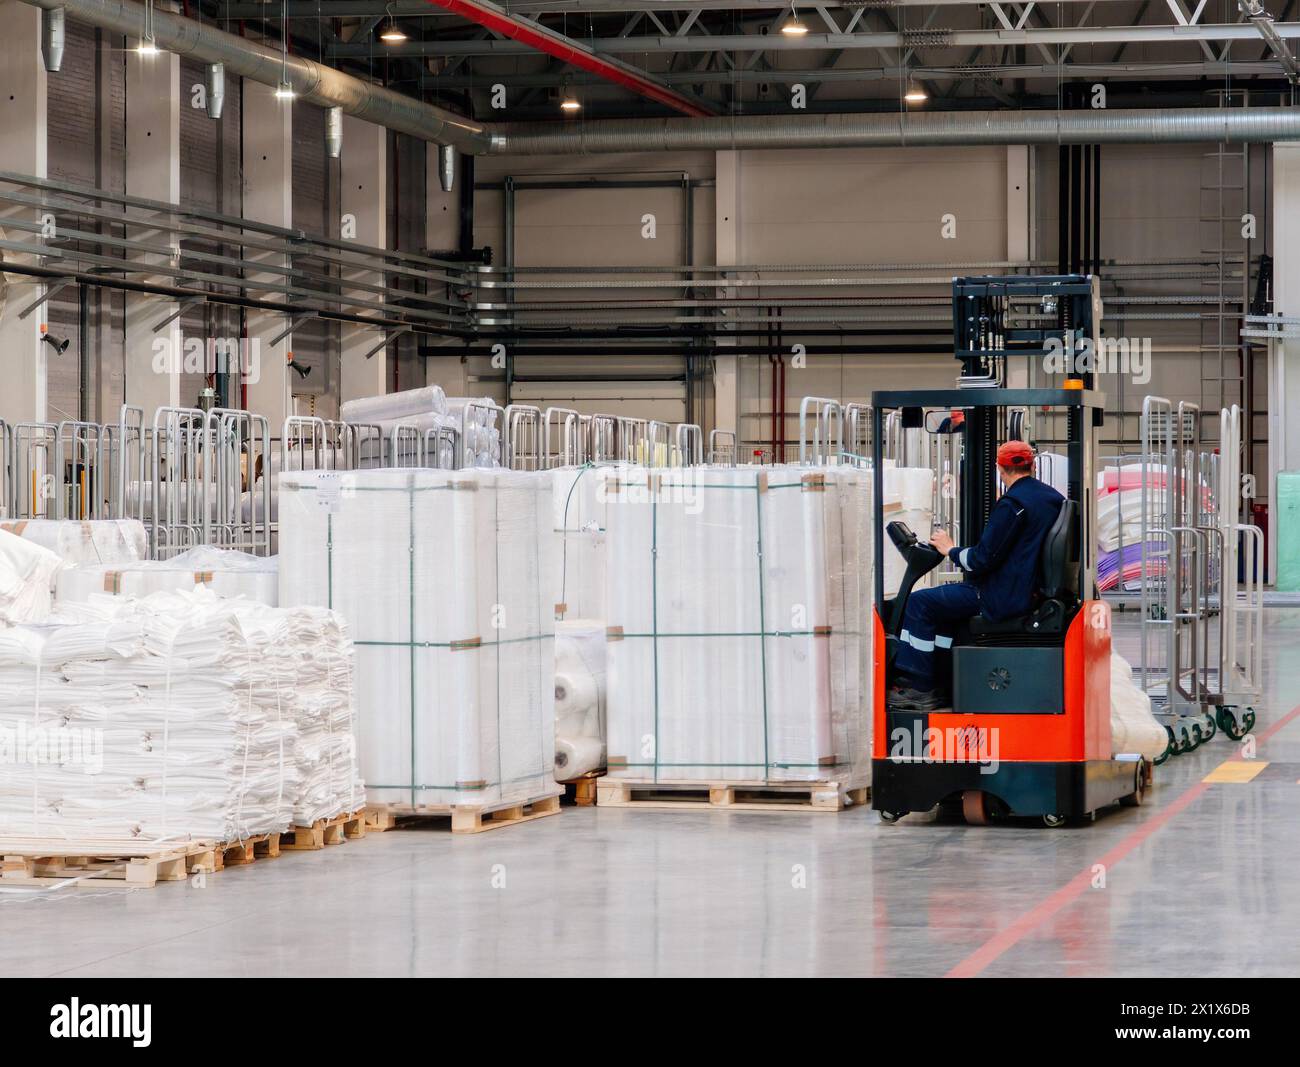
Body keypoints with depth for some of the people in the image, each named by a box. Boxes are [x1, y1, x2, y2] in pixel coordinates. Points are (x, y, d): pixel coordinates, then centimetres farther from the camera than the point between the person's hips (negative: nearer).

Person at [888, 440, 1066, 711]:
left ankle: (921, 689, -1)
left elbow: (984, 558, -20)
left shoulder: (1012, 504, -19)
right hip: (1032, 591, 10)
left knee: (920, 603, -4)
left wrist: (950, 550, -2)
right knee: (945, 603, 26)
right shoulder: (1052, 497, 9)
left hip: (1006, 597, -10)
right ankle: (941, 684, 23)